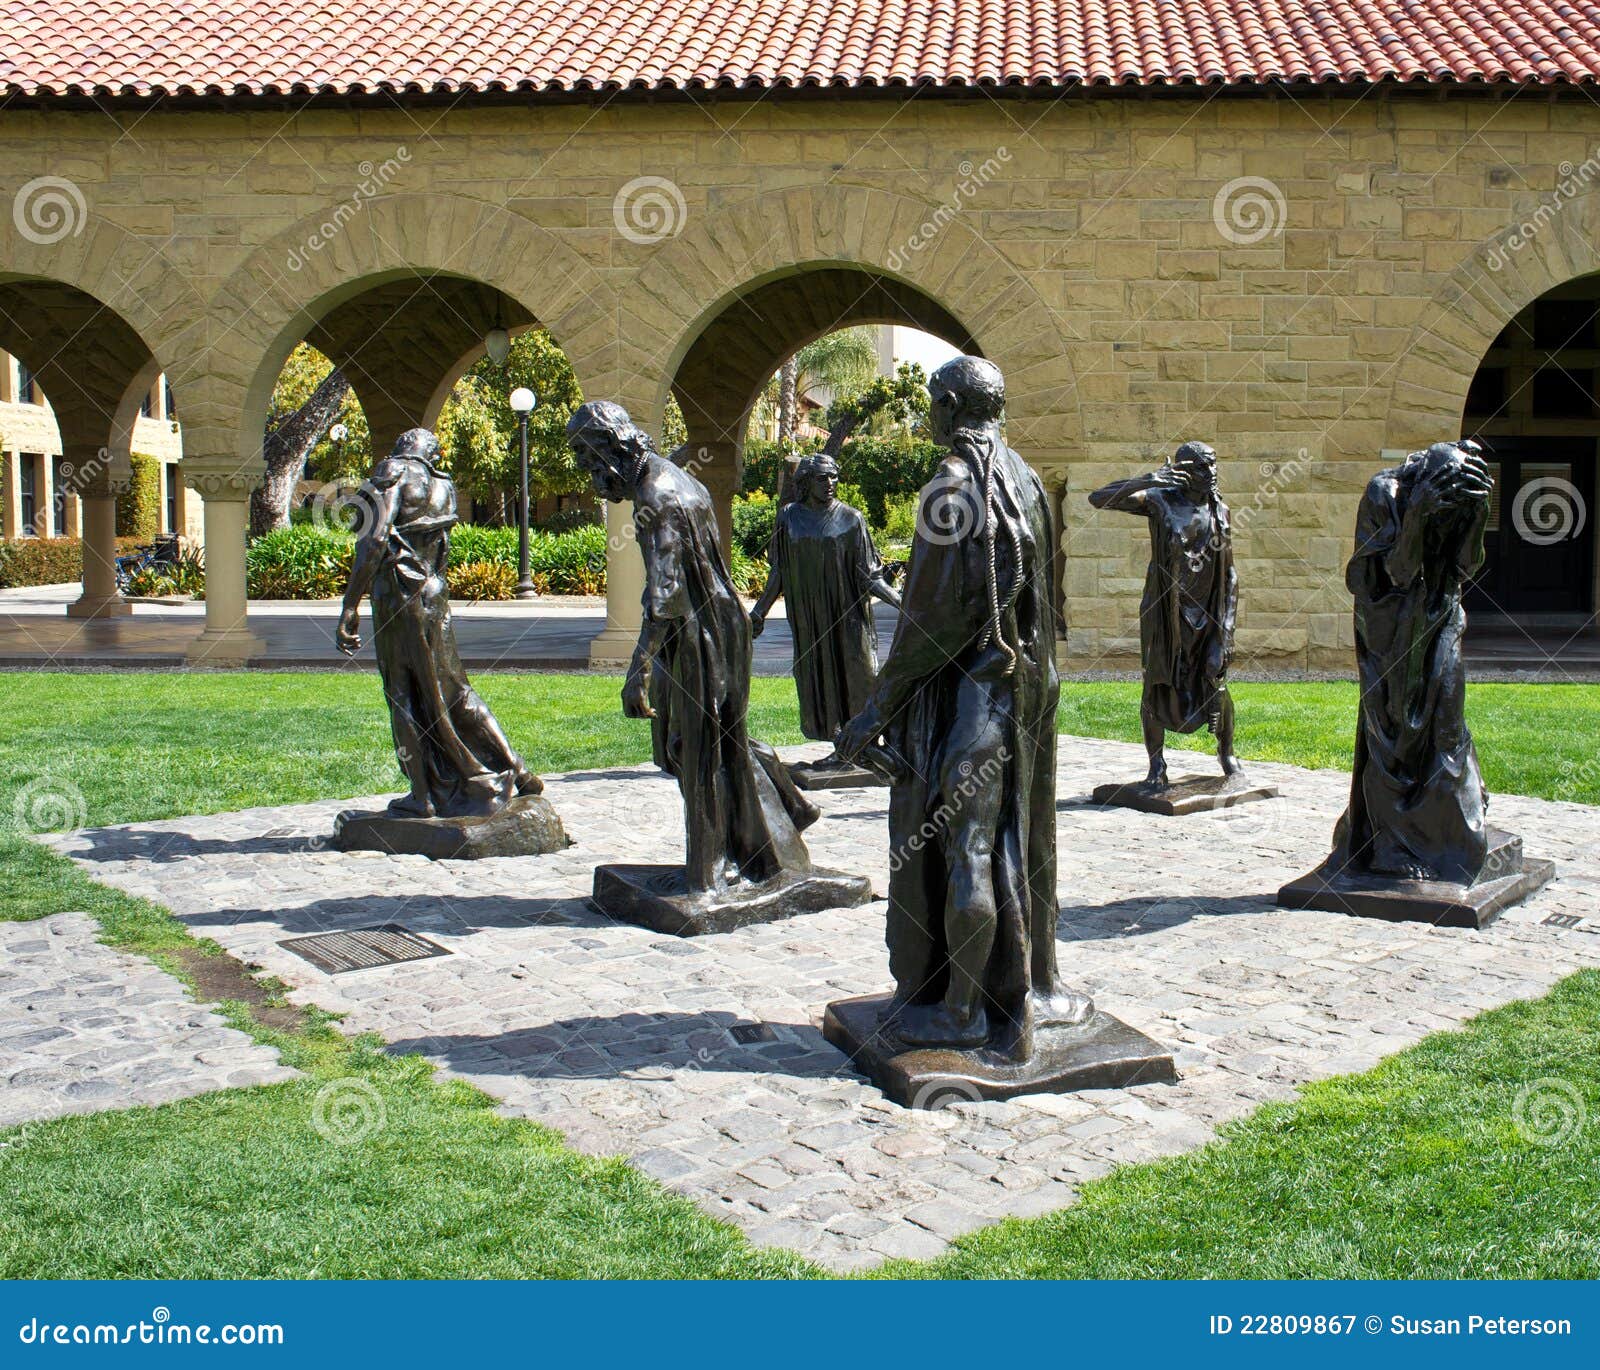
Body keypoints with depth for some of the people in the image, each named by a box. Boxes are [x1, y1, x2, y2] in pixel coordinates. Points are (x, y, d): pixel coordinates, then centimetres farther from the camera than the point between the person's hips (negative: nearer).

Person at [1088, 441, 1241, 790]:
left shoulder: (1219, 511, 3)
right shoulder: (1160, 501, -7)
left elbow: (1229, 572, 7)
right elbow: (1098, 498, -15)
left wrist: (1227, 624, 1)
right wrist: (1148, 480, -26)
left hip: (1206, 612, 3)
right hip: (1164, 612, -2)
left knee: (1216, 686, 5)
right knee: (1155, 686, -1)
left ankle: (1226, 754, 29)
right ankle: (1157, 766, 14)